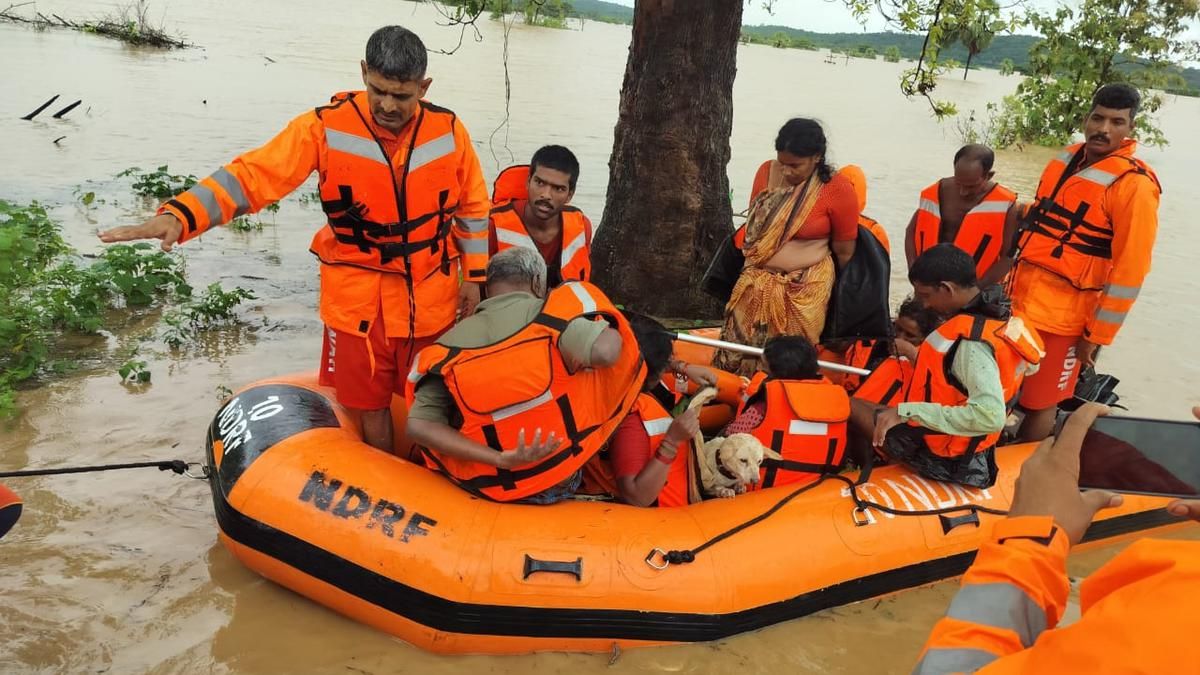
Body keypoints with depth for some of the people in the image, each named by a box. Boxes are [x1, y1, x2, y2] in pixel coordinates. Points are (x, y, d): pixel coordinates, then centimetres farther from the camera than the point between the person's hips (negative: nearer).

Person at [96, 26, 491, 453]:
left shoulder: (449, 131, -6)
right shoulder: (326, 128, -12)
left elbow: (472, 206, 6)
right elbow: (253, 175, -17)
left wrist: (473, 277, 6)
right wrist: (180, 216, -30)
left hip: (430, 299, 1)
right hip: (358, 299, -1)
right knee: (370, 407, 11)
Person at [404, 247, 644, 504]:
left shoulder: (448, 345, -5)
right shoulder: (549, 313, -13)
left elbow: (419, 426, -13)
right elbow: (606, 351, -30)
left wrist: (501, 459, -18)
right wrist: (606, 327, -6)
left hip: (485, 490, 3)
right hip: (560, 486, -2)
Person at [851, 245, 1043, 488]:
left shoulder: (971, 342, -29)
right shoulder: (998, 316, -3)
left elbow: (990, 417, -38)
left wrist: (906, 411, -34)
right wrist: (917, 355, 14)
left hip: (943, 457, -9)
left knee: (850, 405, -1)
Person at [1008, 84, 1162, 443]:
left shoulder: (1134, 184, -16)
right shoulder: (1066, 159, 7)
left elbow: (1129, 272, -16)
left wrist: (1097, 335, -13)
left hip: (1063, 315, -7)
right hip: (1019, 299, 7)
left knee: (1038, 404, 5)